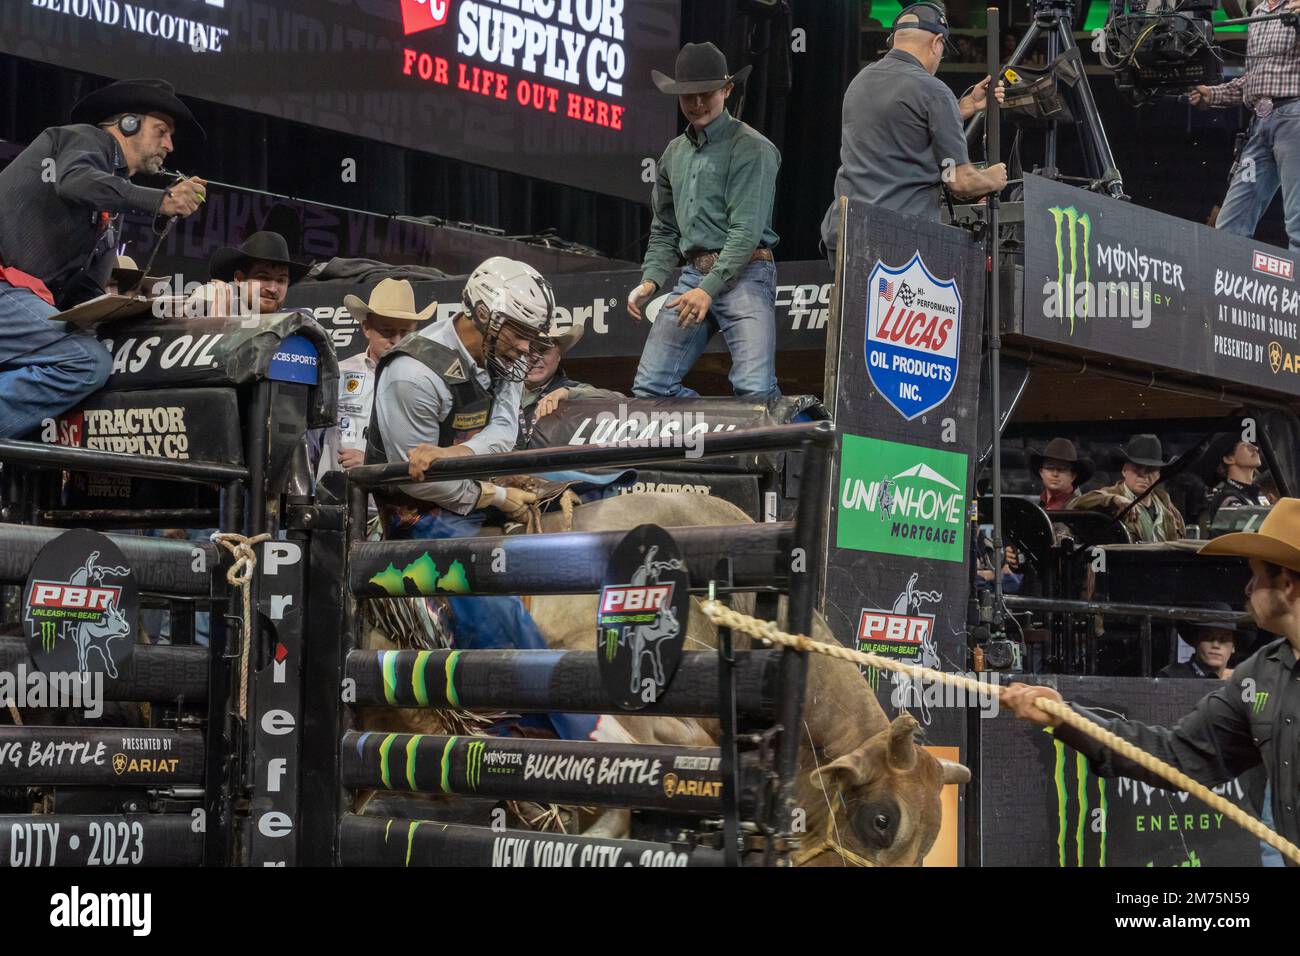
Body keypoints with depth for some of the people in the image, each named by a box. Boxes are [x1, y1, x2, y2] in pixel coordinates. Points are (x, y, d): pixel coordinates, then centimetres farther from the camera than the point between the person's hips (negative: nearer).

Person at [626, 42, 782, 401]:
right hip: (693, 273, 7)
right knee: (649, 387, -1)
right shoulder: (674, 154, 18)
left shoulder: (752, 149, -5)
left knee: (756, 390, -21)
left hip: (743, 274, -7)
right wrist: (650, 281, 7)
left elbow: (746, 230, -13)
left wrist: (709, 289, -20)